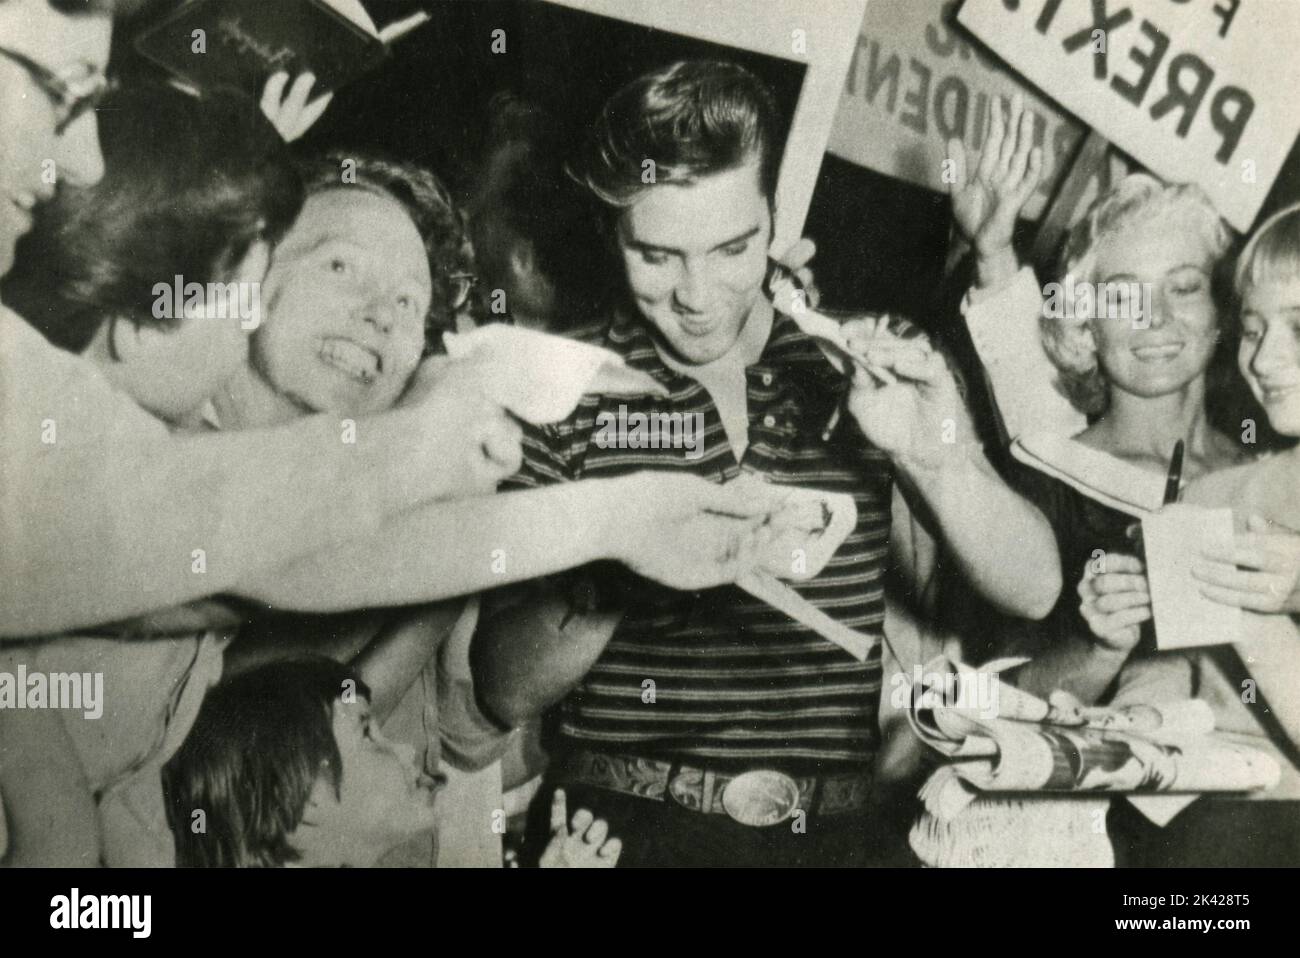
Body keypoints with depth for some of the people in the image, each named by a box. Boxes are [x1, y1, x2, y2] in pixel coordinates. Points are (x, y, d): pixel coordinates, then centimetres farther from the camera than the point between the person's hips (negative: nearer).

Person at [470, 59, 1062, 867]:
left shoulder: (862, 373, 5)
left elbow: (1034, 591, 2)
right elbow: (508, 693, -1)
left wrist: (935, 459, -15)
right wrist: (611, 578, -19)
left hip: (841, 829, 2)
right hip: (628, 825, -2)